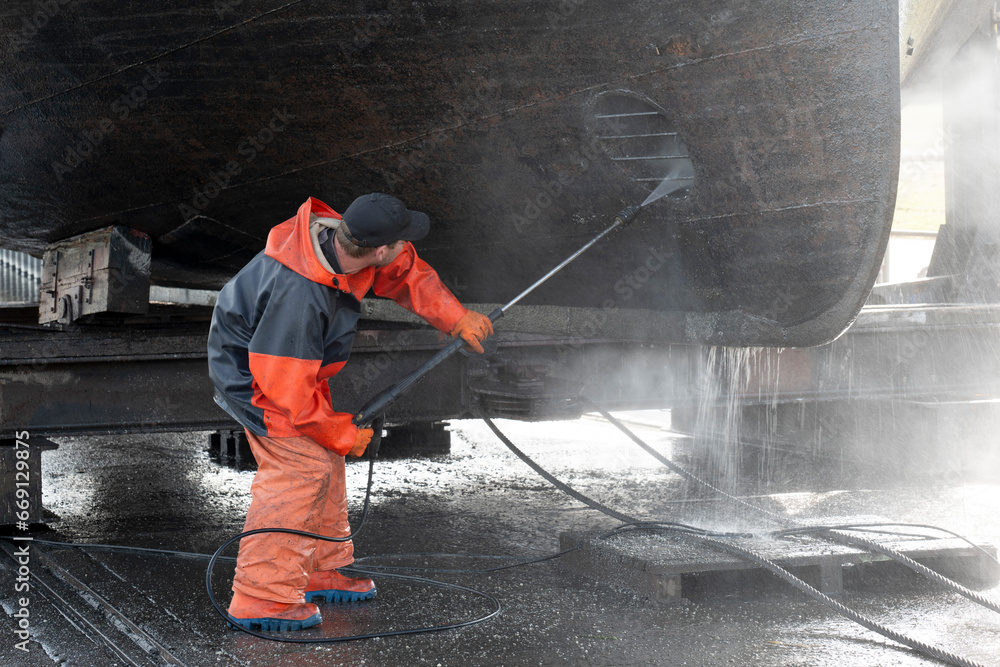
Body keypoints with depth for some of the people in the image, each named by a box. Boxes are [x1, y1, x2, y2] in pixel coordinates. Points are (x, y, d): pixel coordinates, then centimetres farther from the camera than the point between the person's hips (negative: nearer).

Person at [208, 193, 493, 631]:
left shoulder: (341, 235, -14)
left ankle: (319, 572, 27)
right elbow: (287, 386, -32)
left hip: (295, 362, 10)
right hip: (253, 372, -10)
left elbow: (407, 272, 7)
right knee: (300, 465, -16)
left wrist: (457, 319, 2)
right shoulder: (300, 296, -40)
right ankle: (262, 599, -11)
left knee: (324, 457, 14)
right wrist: (343, 435, -21)